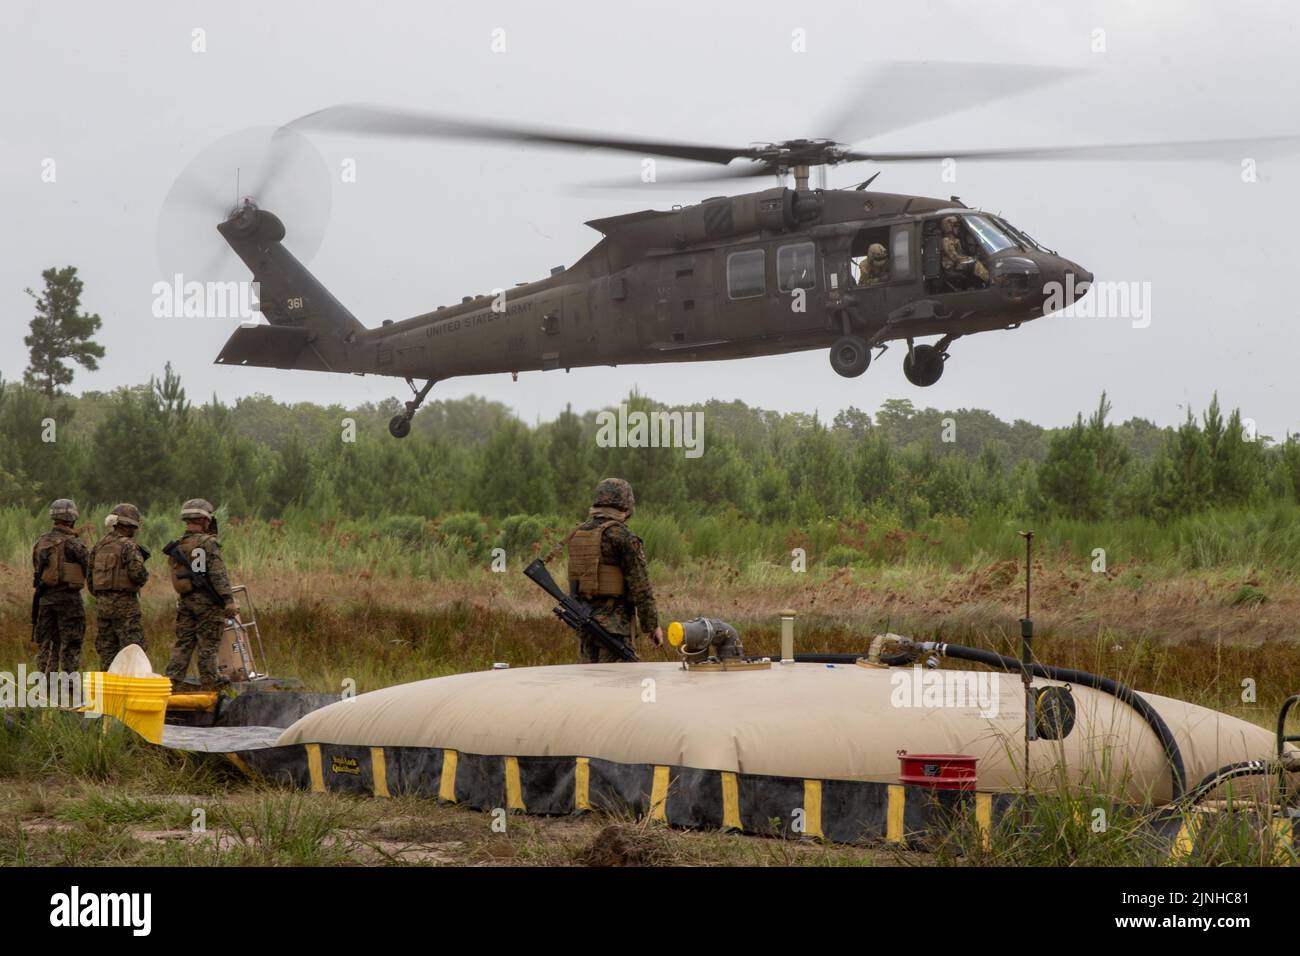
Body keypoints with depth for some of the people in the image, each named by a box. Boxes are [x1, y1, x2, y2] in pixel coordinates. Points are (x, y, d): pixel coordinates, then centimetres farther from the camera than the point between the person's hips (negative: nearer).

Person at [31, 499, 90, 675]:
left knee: (45, 641, 11)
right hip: (67, 597, -6)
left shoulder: (40, 542, 9)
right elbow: (88, 565, -7)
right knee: (70, 643, -1)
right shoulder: (71, 542, -12)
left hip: (44, 597, 6)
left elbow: (37, 569, 12)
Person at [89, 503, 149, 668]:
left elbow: (90, 574, 14)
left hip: (102, 602, 7)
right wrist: (144, 575, 3)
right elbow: (137, 573, -20)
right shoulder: (128, 546, -10)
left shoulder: (99, 545, 11)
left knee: (106, 648, 10)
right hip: (124, 602, -7)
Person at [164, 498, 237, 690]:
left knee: (183, 643, 9)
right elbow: (218, 575, -17)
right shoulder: (208, 543, -11)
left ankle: (172, 680, 3)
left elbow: (175, 573, 16)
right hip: (207, 601, -6)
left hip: (184, 601, 6)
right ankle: (209, 684, 3)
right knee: (208, 645, 0)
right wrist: (229, 601, -19)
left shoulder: (176, 546, 11)